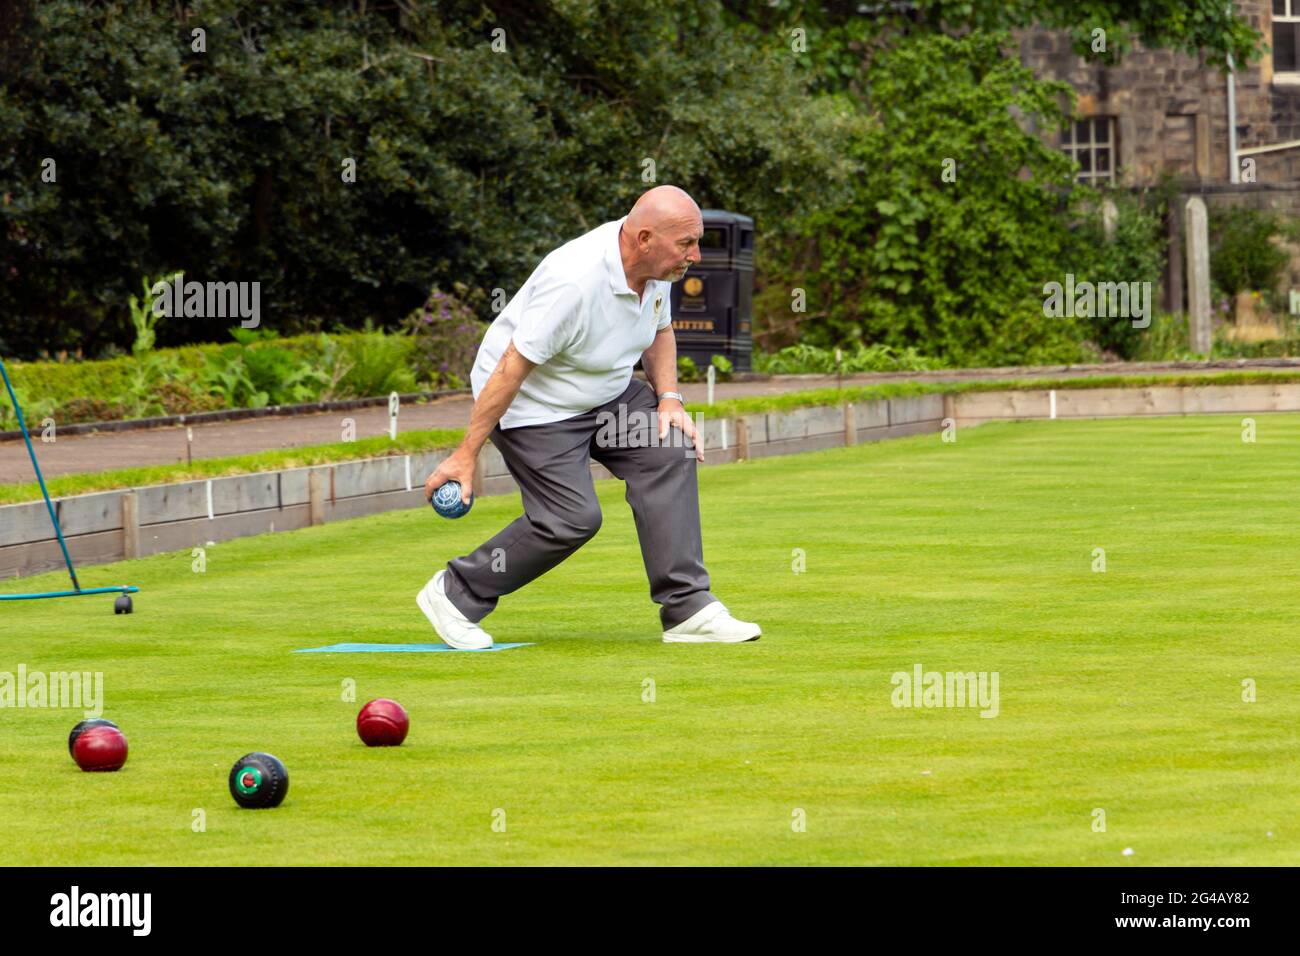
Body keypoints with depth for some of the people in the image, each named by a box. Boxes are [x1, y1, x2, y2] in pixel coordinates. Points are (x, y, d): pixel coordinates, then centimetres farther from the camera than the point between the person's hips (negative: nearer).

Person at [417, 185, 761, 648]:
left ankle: (687, 609, -8)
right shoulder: (574, 282, -34)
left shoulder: (656, 265, -8)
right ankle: (455, 592, 3)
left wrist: (669, 398, -2)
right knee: (573, 517, -16)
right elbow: (511, 369, -30)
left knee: (670, 452, -10)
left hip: (604, 393, 8)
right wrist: (466, 455, -26)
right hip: (534, 405, -8)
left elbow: (659, 332, 15)